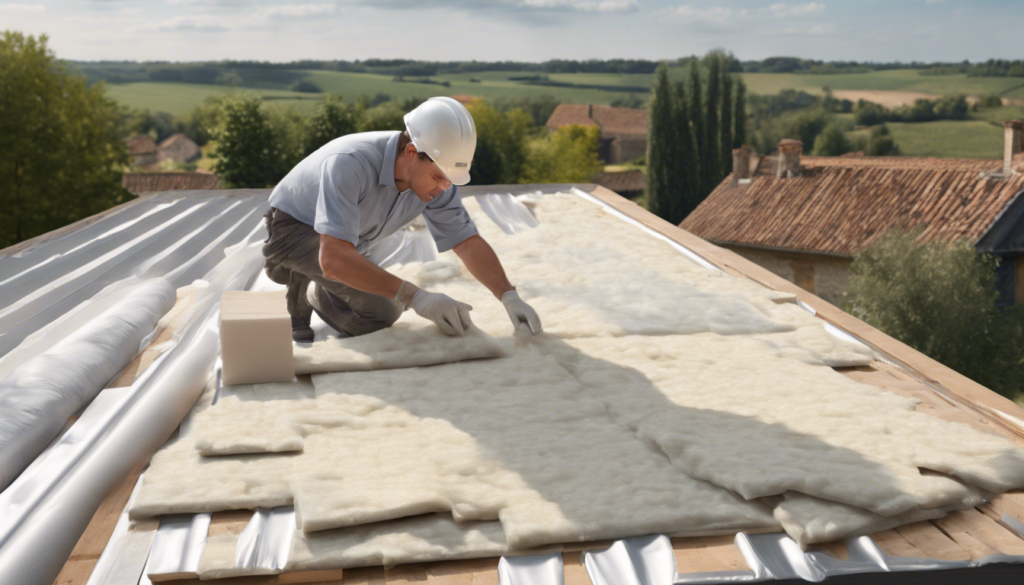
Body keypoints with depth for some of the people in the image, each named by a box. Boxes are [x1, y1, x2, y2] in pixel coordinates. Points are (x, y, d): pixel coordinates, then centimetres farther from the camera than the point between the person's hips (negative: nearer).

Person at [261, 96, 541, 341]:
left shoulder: (434, 171, -19)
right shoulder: (349, 164, -40)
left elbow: (469, 243, -13)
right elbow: (333, 259, -48)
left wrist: (510, 297, -29)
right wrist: (416, 297, -52)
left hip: (345, 247, 7)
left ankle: (310, 290, 21)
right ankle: (301, 288, -2)